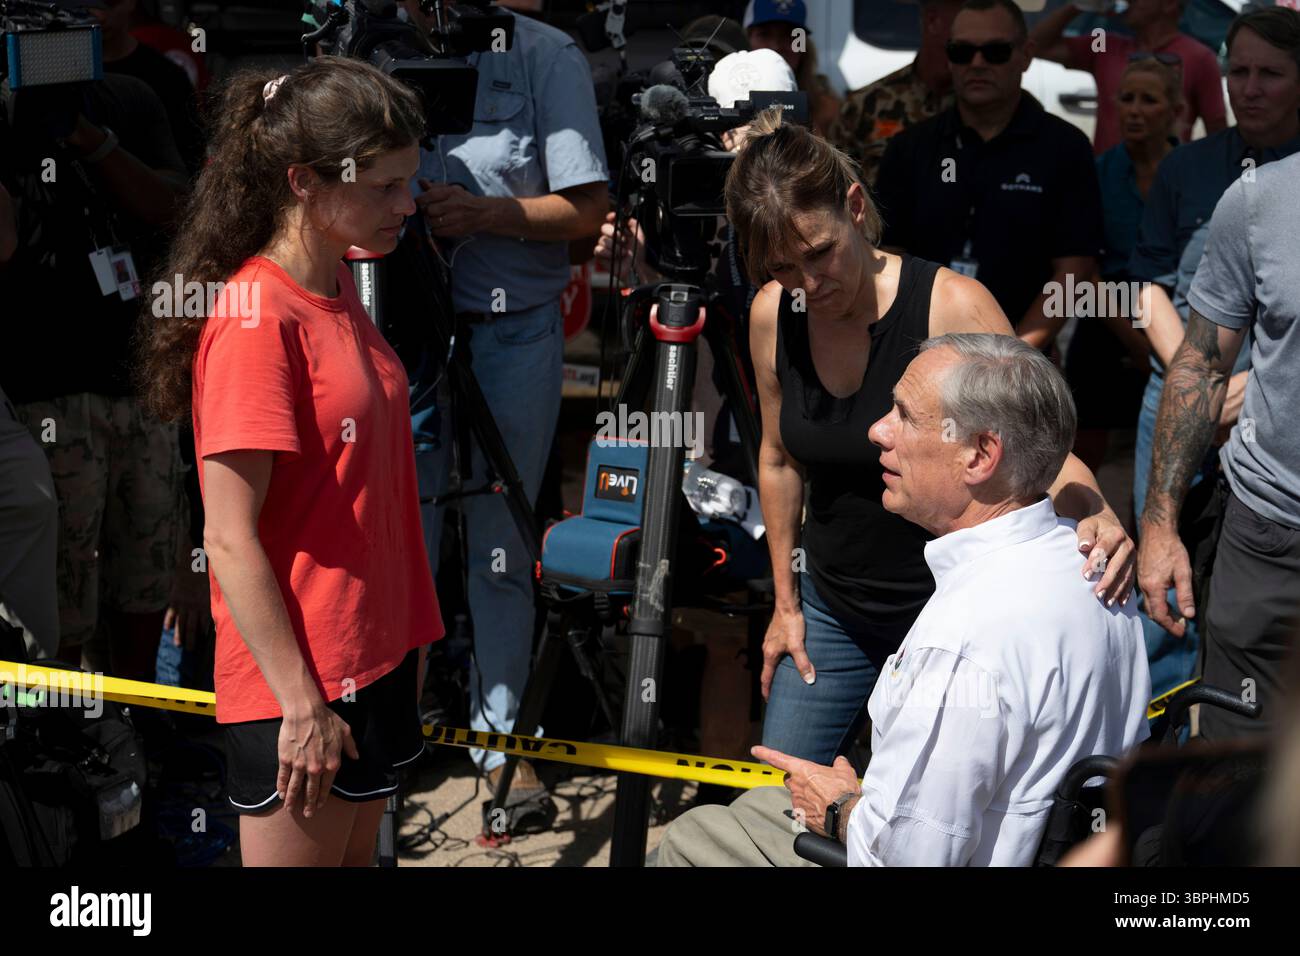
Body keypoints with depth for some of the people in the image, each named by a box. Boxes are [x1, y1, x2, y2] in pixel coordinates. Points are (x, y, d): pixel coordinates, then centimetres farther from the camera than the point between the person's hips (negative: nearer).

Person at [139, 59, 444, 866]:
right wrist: (302, 704, -20)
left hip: (374, 651, 9)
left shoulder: (340, 292, 7)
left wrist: (408, 634, 15)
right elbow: (230, 540, -20)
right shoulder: (257, 320, -19)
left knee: (357, 852, 18)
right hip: (297, 685, -9)